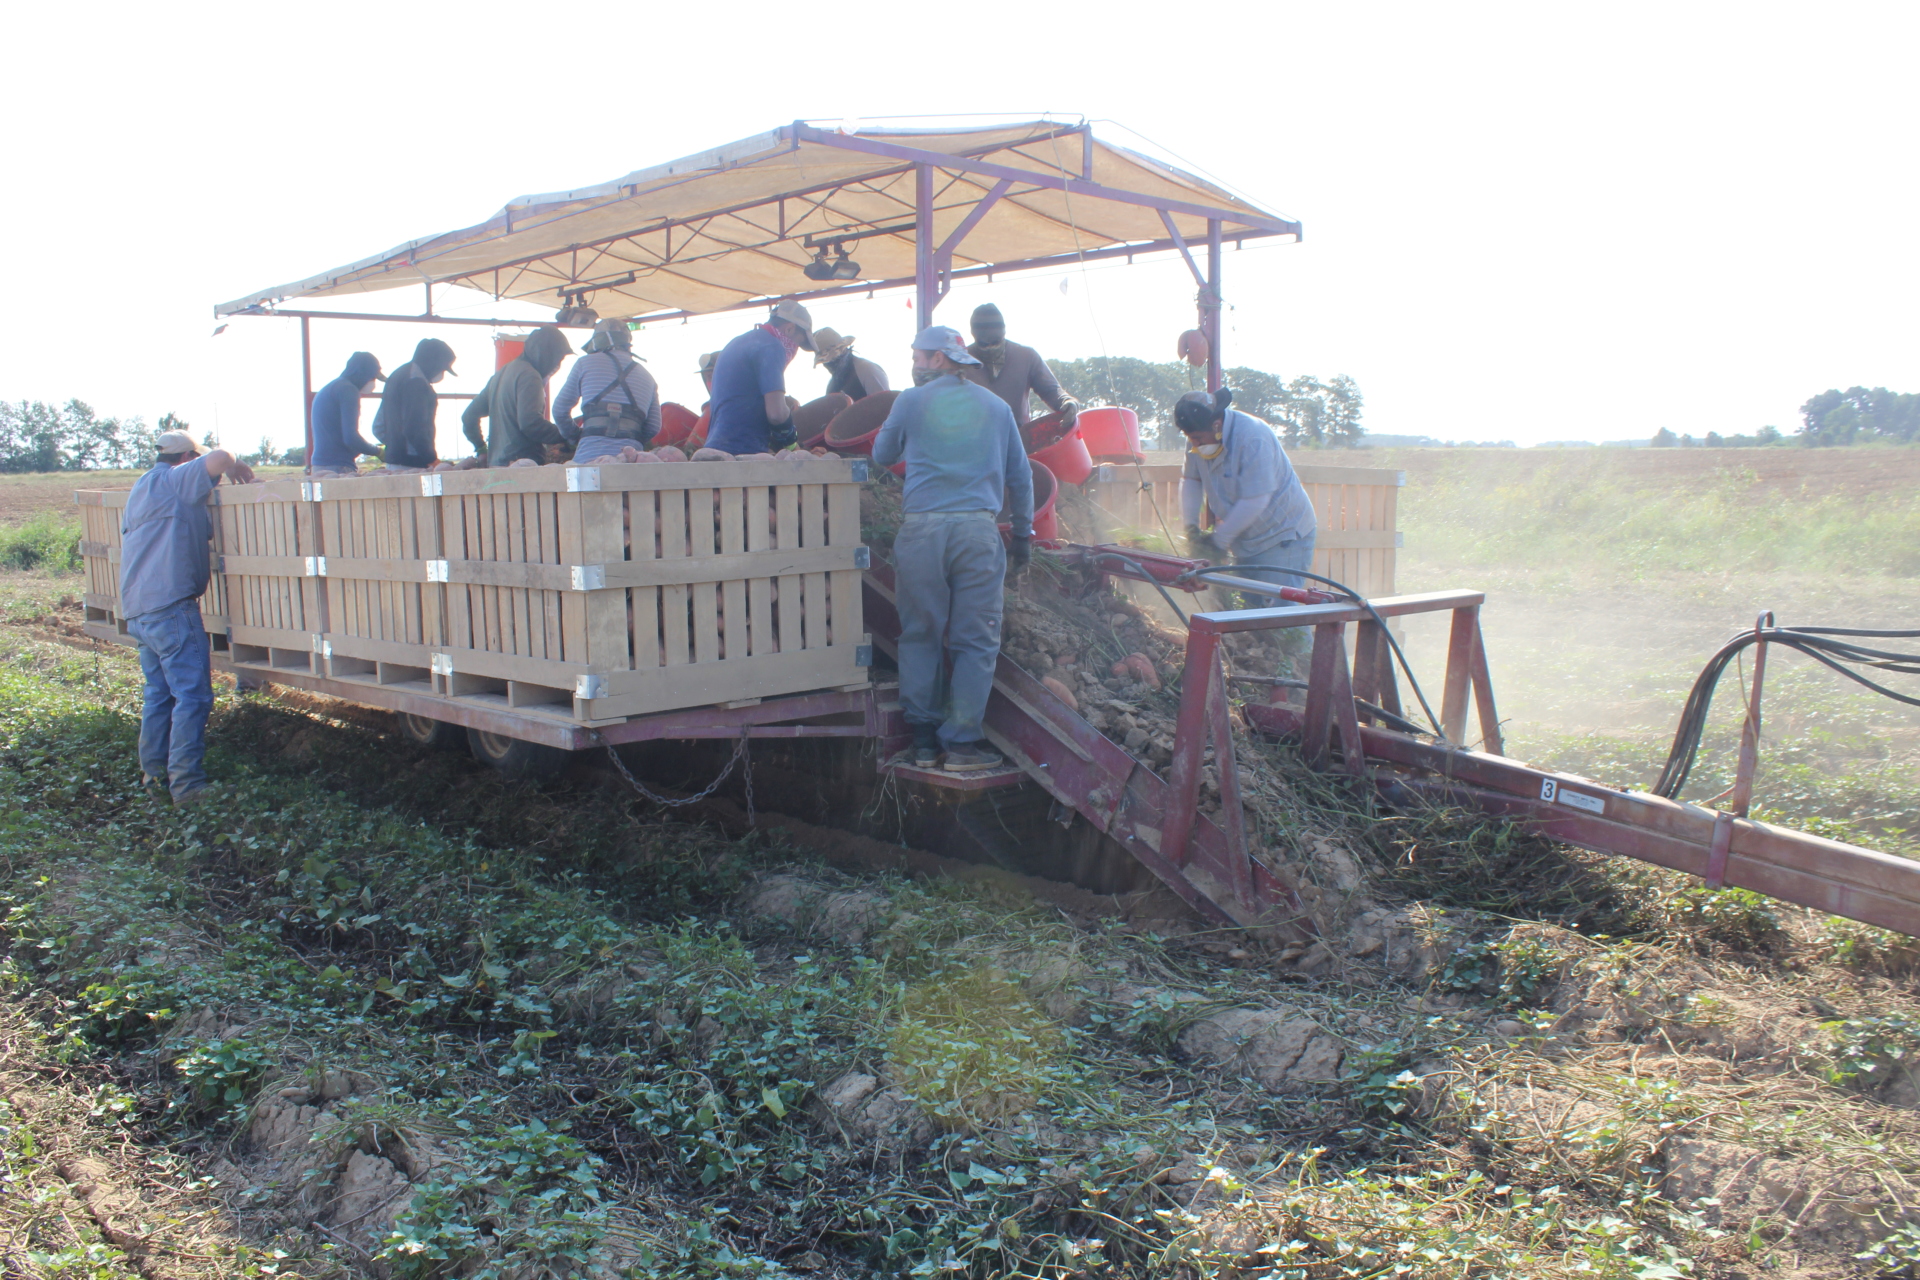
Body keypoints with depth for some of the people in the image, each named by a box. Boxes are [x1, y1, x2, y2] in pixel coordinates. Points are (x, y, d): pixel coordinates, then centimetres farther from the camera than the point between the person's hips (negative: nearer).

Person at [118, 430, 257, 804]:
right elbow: (219, 459, -20)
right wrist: (238, 468, 1)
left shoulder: (142, 487, 22)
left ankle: (154, 773, 22)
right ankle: (187, 784, -13)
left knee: (160, 692, 17)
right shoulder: (174, 481, -5)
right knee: (193, 695, -10)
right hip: (170, 605, -10)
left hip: (138, 610, 10)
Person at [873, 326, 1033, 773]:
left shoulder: (912, 401, 7)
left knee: (919, 636, 10)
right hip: (979, 532, 1)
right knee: (975, 642, 4)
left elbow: (882, 455, 20)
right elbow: (1020, 476, 17)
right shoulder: (996, 407, 14)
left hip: (922, 530, 0)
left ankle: (923, 739, 12)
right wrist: (1023, 534, 25)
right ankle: (961, 742, 3)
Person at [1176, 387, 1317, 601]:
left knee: (1276, 606, -13)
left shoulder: (1253, 438, -28)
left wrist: (1220, 539, -21)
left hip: (1283, 534, -8)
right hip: (1246, 539, 8)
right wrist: (1190, 524, -6)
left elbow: (1255, 500, -28)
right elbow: (1191, 480, 7)